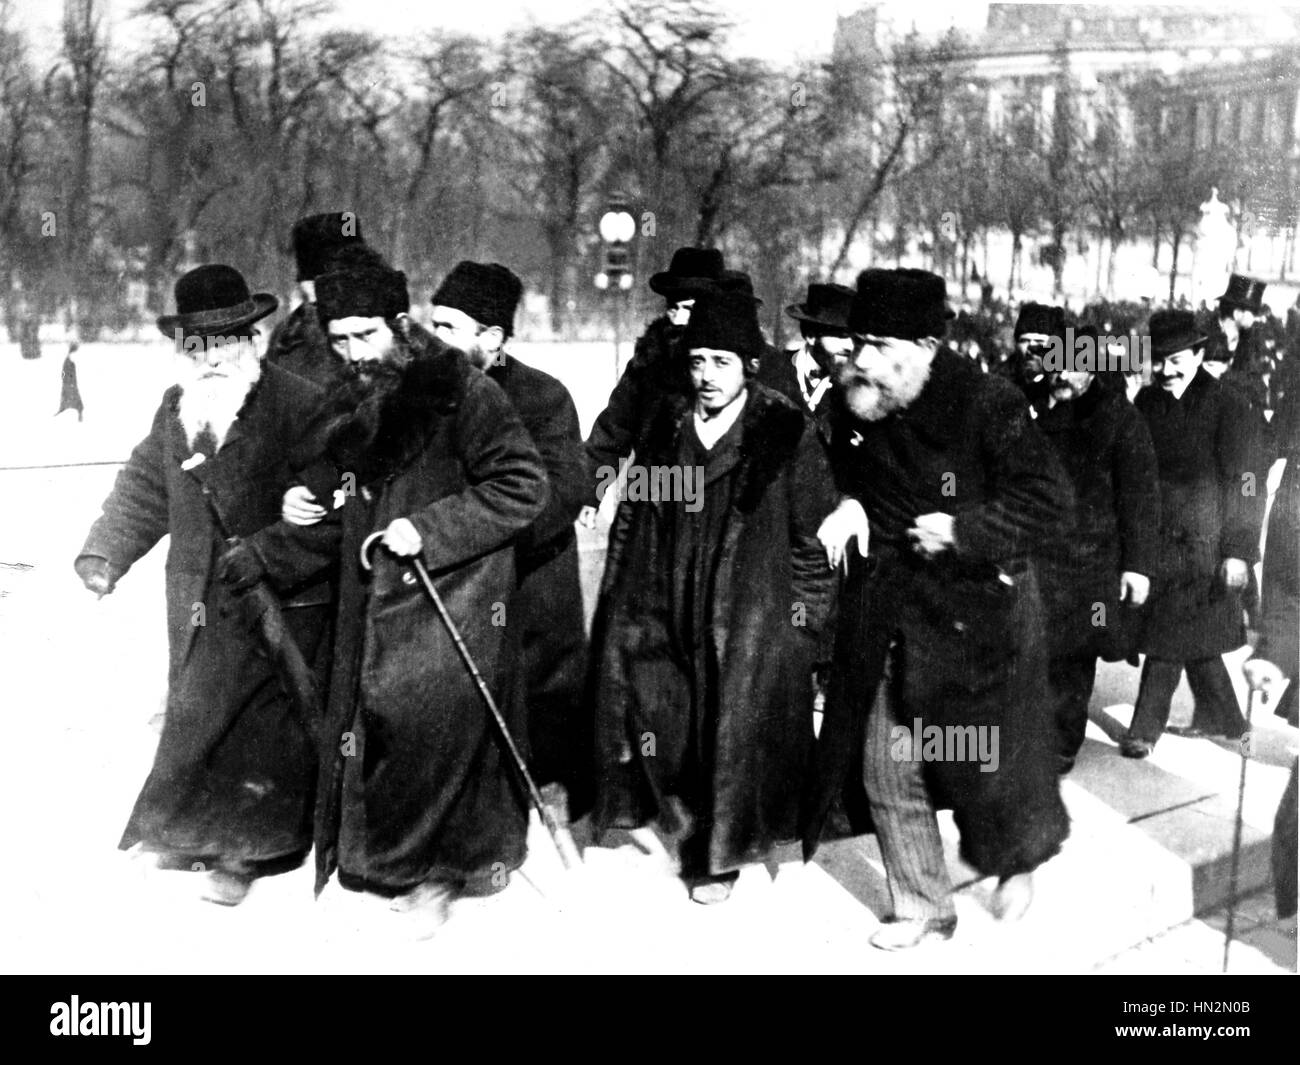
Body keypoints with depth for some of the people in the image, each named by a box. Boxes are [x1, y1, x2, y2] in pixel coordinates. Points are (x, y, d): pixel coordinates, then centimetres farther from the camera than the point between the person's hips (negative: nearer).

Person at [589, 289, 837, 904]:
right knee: (652, 706, 5)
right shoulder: (664, 424, 4)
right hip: (664, 606, 4)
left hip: (751, 619, -3)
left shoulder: (785, 434, -8)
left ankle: (719, 853, 21)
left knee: (734, 727, 4)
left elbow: (811, 534, -5)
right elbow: (632, 511, 12)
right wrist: (616, 590, 10)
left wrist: (806, 611, -5)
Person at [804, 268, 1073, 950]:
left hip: (978, 616, -5)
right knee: (887, 773, 7)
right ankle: (923, 909, 26)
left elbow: (1049, 502, -16)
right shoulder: (858, 409, -1)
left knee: (986, 761, 11)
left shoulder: (987, 405, -18)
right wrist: (847, 506, -5)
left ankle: (1018, 861, 43)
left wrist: (963, 529, -23)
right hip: (888, 618, 5)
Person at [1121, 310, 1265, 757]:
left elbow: (1245, 484, -10)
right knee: (1193, 639, 15)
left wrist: (1237, 550, -14)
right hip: (1154, 536, 6)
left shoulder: (1226, 409, -9)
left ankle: (1146, 728, 5)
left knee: (1168, 637, -5)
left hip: (1201, 543, -5)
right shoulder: (1147, 403, 6)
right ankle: (1222, 717, 31)